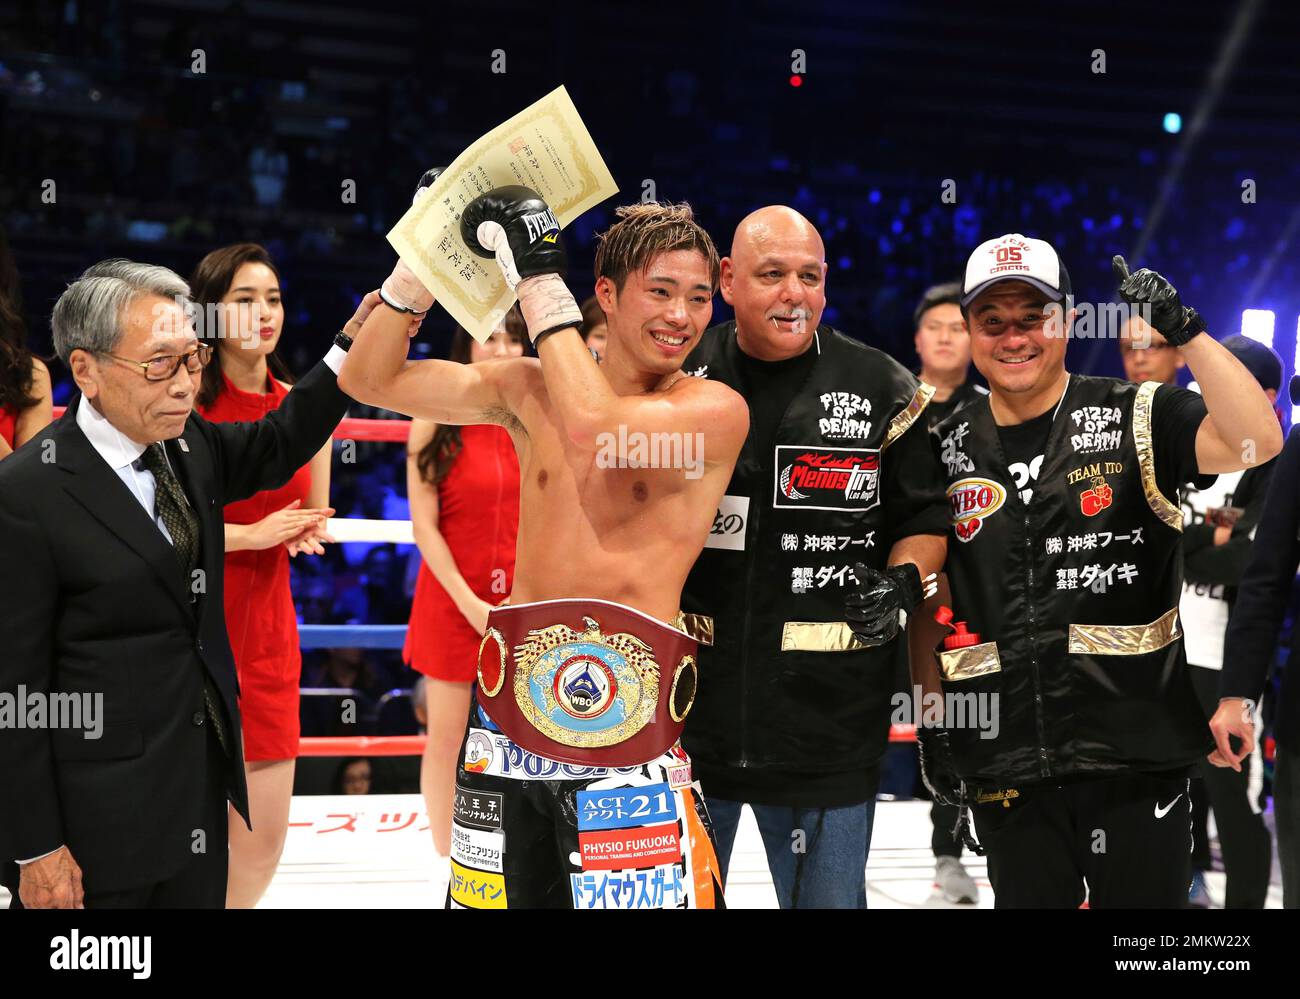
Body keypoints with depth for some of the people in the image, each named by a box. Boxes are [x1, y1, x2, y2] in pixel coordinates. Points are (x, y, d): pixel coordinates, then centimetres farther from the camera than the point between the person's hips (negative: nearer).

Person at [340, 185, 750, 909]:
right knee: (493, 892, 14)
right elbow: (372, 381, 12)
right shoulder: (532, 388, 9)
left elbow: (594, 432, -23)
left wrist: (541, 279, -16)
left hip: (626, 705, -4)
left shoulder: (716, 410, -5)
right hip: (515, 688, 4)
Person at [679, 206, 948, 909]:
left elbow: (925, 519, 8)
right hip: (684, 707, 1)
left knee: (827, 896, 11)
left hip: (829, 718, -1)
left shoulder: (883, 390, 0)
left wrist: (903, 580, -12)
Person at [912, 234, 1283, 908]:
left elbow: (1256, 442, -19)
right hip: (1003, 768, 3)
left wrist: (1185, 331, -24)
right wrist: (931, 720, 8)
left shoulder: (1138, 419, -2)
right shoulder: (946, 451, 7)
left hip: (1136, 752, -2)